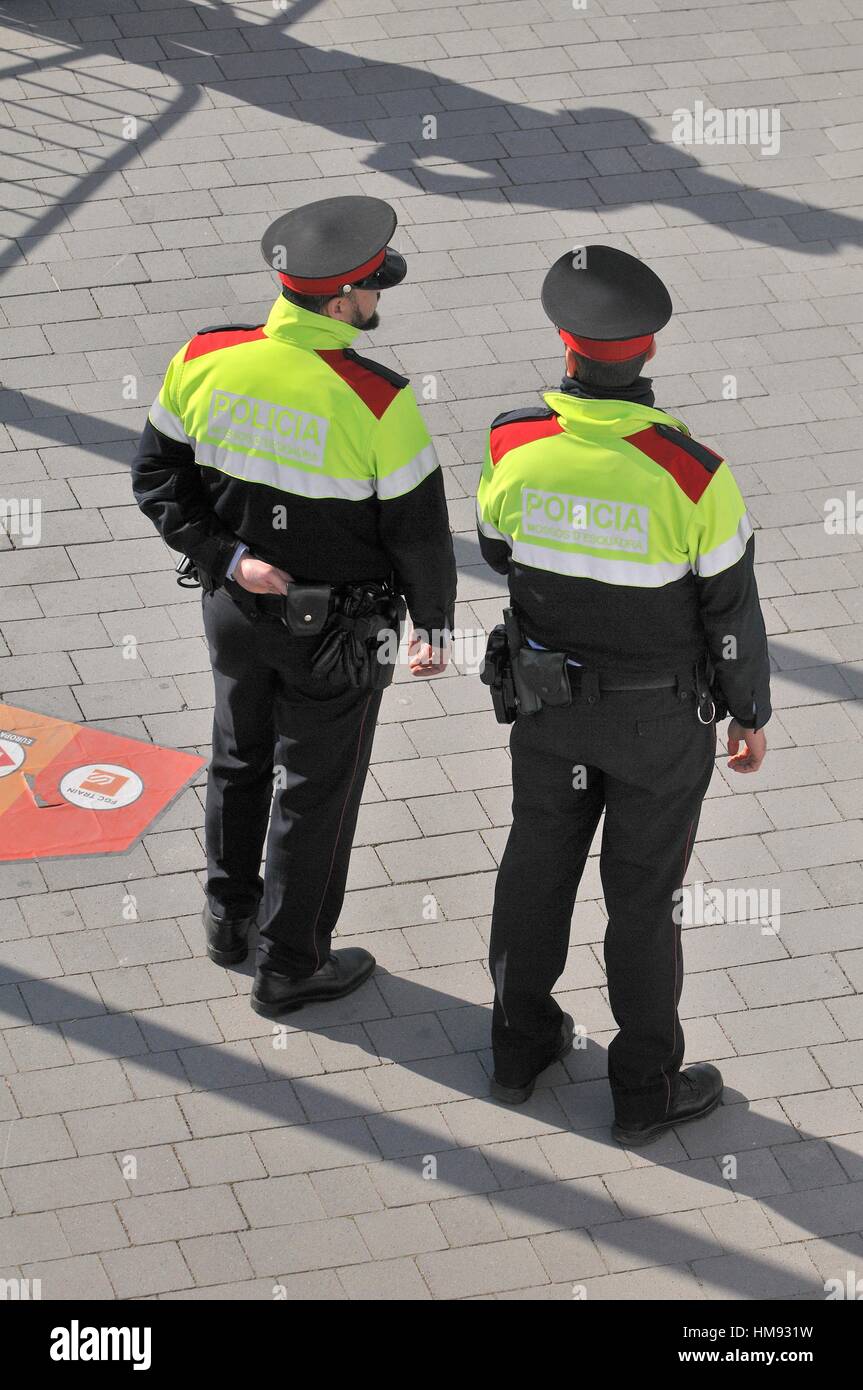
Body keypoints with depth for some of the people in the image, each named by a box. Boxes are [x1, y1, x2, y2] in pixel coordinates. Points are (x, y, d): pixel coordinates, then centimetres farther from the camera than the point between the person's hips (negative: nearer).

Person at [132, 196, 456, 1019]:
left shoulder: (206, 360, -15)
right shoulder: (377, 401, -27)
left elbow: (158, 480, -7)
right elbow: (418, 529, -16)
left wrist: (227, 557, -10)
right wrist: (435, 625, 0)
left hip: (236, 606, 5)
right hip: (336, 632, -5)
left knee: (239, 760, 27)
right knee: (315, 792, 13)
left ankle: (229, 918, 45)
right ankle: (289, 967, 25)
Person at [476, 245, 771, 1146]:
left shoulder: (513, 445, -23)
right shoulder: (691, 473, -32)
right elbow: (731, 611, -17)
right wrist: (751, 715, 0)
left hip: (551, 693, 3)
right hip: (662, 714, -3)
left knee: (539, 863, 23)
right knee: (644, 889, 14)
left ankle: (521, 1046, 41)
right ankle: (646, 1090, 30)